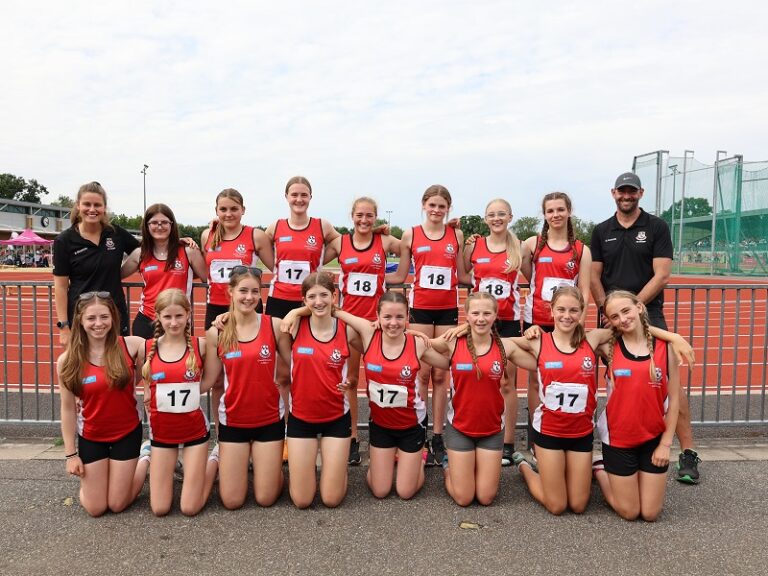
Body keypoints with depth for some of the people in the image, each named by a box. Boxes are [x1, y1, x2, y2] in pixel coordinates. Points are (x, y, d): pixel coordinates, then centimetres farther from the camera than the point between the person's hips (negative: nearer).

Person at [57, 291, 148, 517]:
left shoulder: (131, 346, -15)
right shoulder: (67, 361, -11)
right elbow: (68, 409, -4)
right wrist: (70, 453, -1)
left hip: (127, 433, -1)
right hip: (91, 437, 1)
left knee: (117, 505, 8)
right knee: (95, 508, 8)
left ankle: (145, 458, 34)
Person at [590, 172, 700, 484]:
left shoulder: (656, 227, 2)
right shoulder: (601, 231, 11)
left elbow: (661, 276, -5)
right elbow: (594, 277, 9)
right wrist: (607, 309, -6)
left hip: (648, 314, -3)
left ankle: (688, 453, 0)